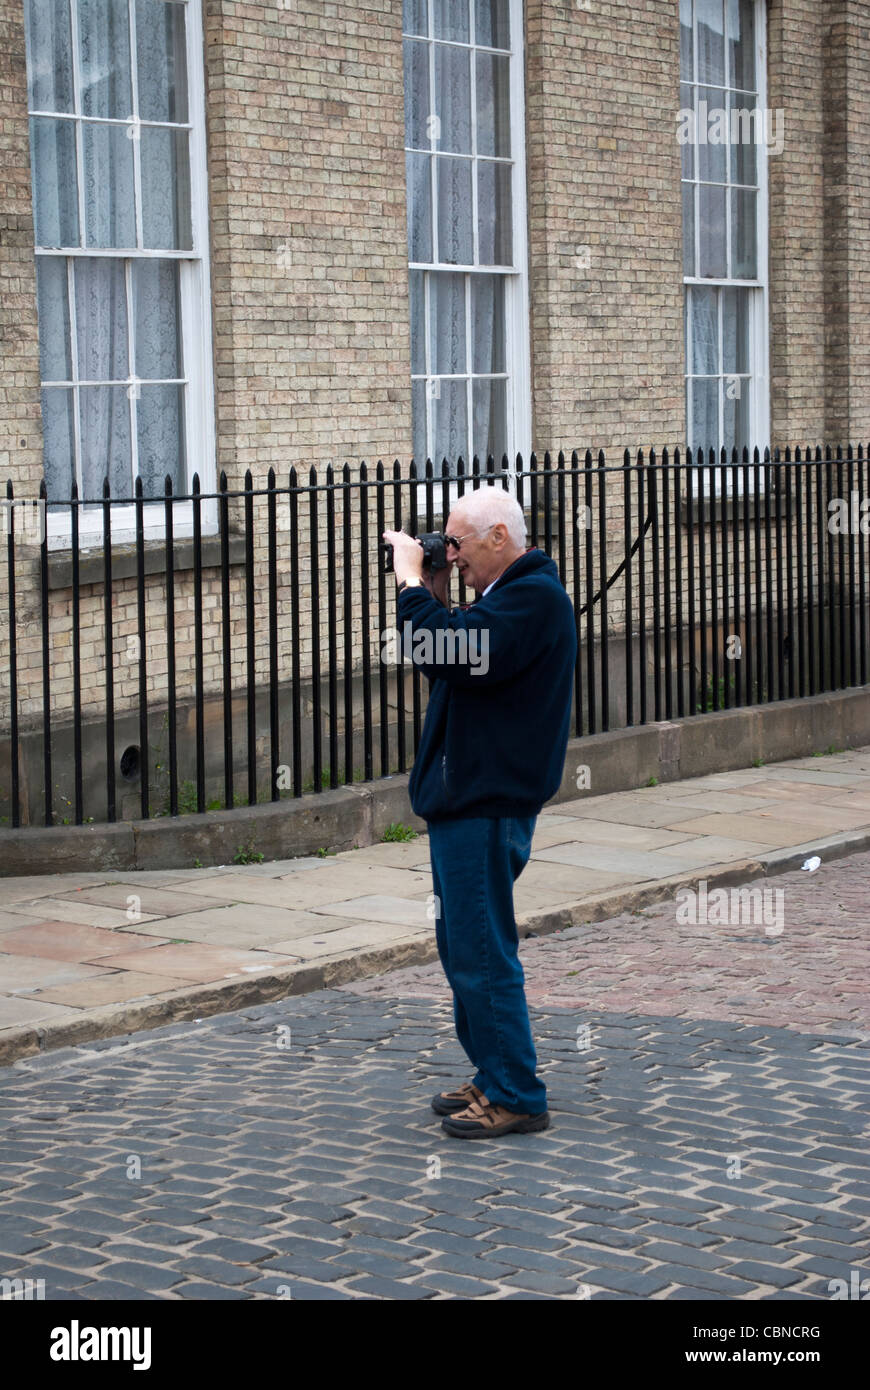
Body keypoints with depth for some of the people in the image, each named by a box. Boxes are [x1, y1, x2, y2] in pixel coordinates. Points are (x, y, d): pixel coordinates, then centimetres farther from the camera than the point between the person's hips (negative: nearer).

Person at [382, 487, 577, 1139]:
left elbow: (455, 654, -28)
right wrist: (433, 596, 8)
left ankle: (517, 1097, 0)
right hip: (465, 796, 11)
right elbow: (446, 665, 20)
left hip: (488, 805, -11)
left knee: (482, 951, -7)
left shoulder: (535, 597, -16)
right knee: (464, 946, 17)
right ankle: (495, 1079, 26)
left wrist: (412, 583, -17)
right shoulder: (511, 593, 18)